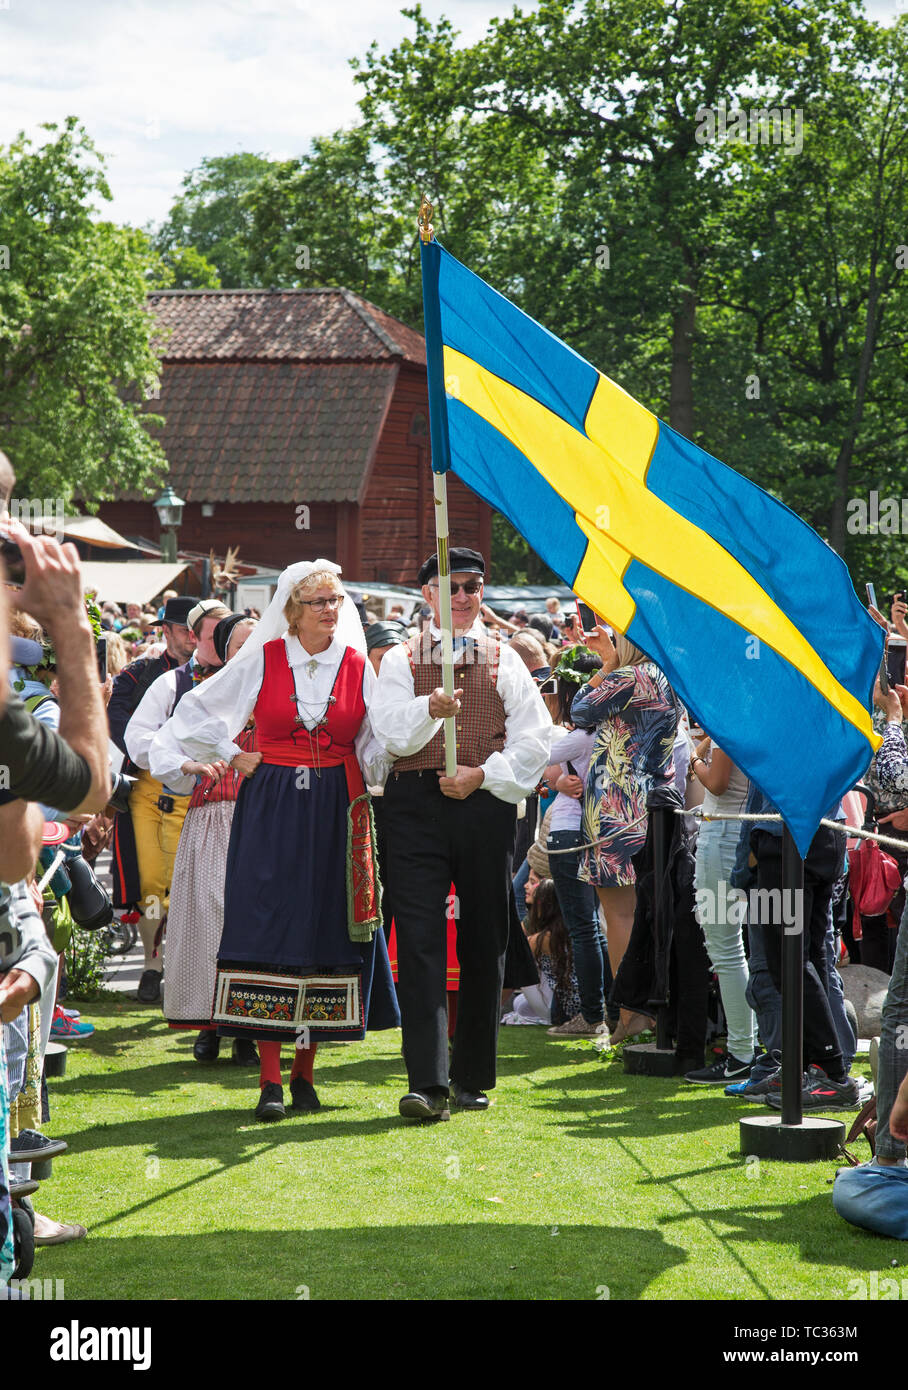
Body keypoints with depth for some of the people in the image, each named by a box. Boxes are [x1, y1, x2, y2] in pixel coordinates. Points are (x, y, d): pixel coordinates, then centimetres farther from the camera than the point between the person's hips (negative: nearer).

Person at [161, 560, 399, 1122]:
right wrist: (233, 755, 4)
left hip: (336, 812, 2)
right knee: (270, 929, -7)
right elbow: (194, 711, 10)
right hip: (271, 809, -2)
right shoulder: (261, 661, 0)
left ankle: (304, 1070, 13)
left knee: (327, 932, 2)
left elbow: (376, 746, 5)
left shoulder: (357, 665, 4)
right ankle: (270, 1078, -7)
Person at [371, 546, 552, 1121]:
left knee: (485, 943, 5)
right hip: (418, 804, -1)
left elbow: (534, 738, 4)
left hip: (487, 804, 1)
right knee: (420, 939, -11)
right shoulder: (402, 660, 10)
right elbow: (391, 733, -4)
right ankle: (428, 1083, -15)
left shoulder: (504, 660, 12)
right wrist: (431, 709, -22)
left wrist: (483, 774, -10)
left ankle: (472, 1078, 16)